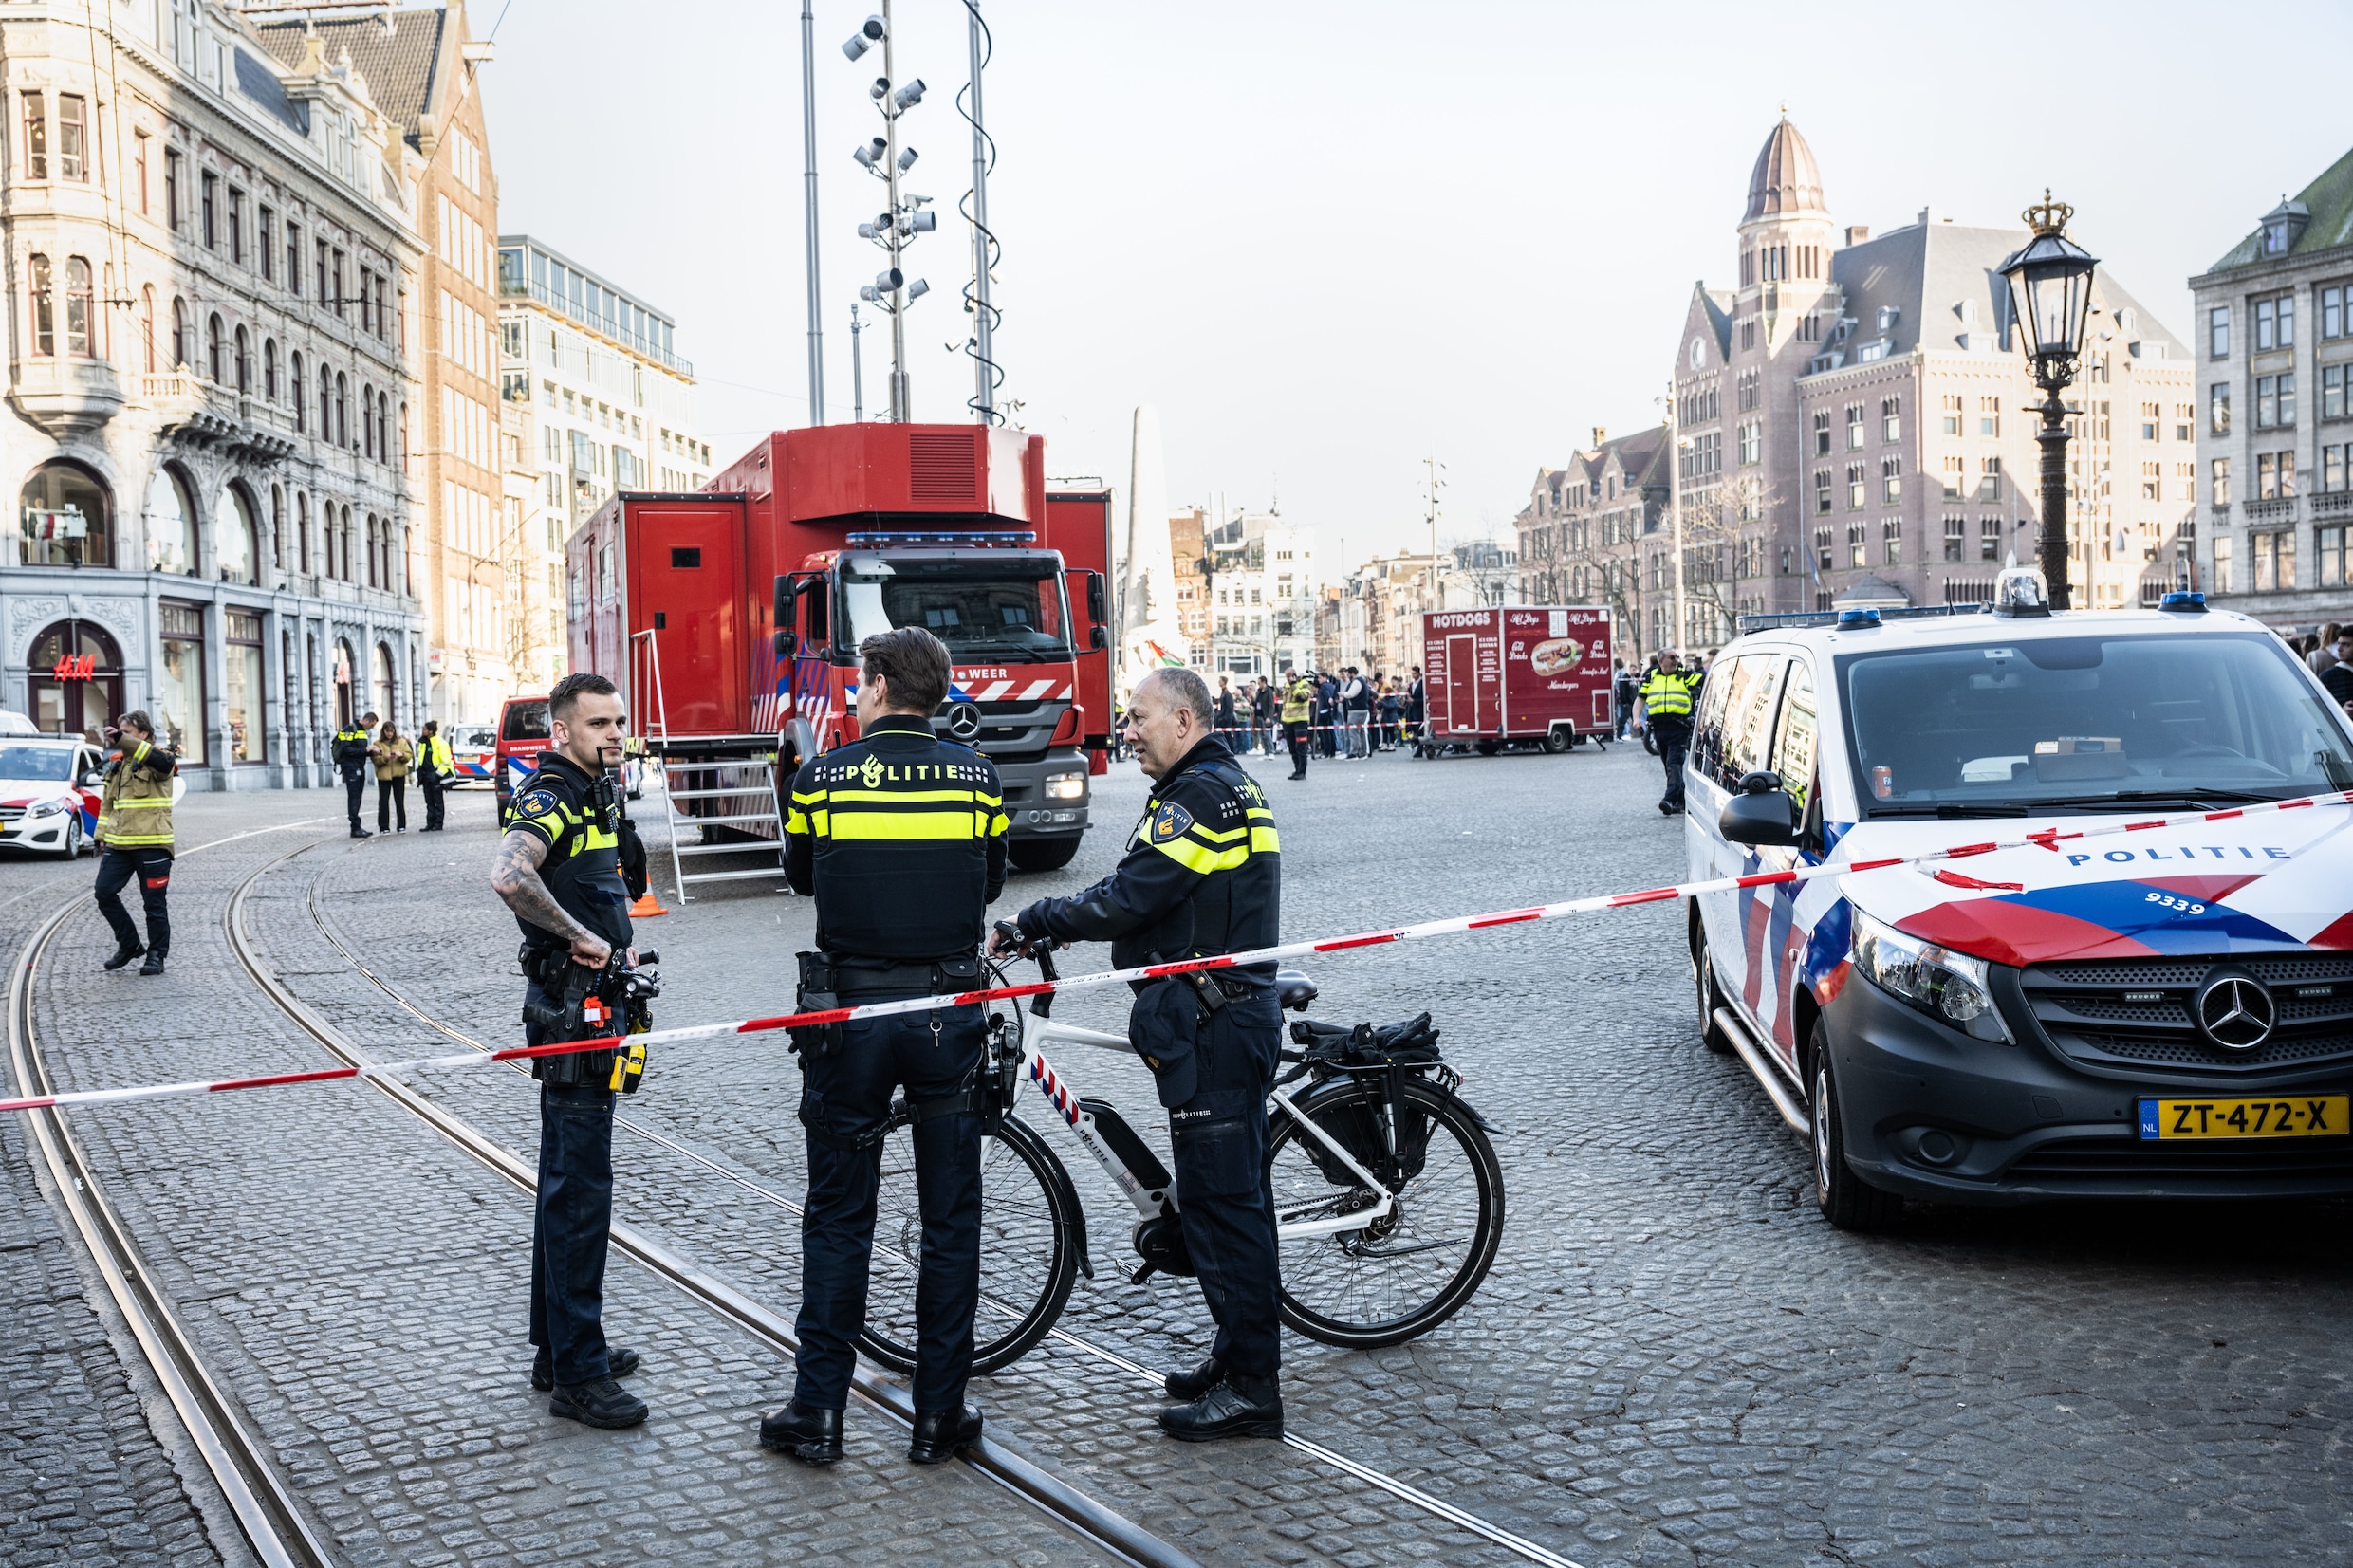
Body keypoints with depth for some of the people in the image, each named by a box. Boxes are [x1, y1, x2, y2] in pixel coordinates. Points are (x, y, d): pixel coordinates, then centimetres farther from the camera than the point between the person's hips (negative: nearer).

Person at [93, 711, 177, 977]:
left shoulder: (157, 759, -5)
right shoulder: (116, 762, 14)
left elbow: (162, 761, -32)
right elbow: (107, 802, 21)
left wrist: (123, 740, -38)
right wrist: (101, 835, 14)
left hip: (152, 844, -6)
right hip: (118, 844, 6)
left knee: (154, 903, 1)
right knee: (105, 893, 1)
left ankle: (157, 955, 13)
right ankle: (129, 944, 16)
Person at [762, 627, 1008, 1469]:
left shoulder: (823, 777, -5)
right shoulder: (976, 776, -2)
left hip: (850, 1013, 0)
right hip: (950, 1013, 1)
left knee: (837, 1216, 9)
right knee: (951, 1217, 9)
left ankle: (818, 1410, 13)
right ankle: (939, 1413, 13)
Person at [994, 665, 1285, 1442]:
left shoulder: (1199, 794, -16)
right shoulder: (1233, 785, 18)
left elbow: (1129, 898, -23)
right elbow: (1159, 900, 19)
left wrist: (1034, 922, -12)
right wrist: (1060, 925, 11)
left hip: (1211, 1028, -11)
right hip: (1238, 1016, 11)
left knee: (1221, 1202, -6)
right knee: (1232, 1196, 16)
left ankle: (1250, 1389, -1)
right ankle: (1241, 1357, 25)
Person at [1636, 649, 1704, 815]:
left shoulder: (1685, 675, 6)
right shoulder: (1651, 677, 15)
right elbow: (1640, 698, 19)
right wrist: (1637, 717, 7)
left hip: (1679, 727, -5)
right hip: (1659, 727, 5)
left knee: (1674, 764, -16)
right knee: (1669, 765, 11)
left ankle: (1670, 800, -25)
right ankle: (1681, 800, 20)